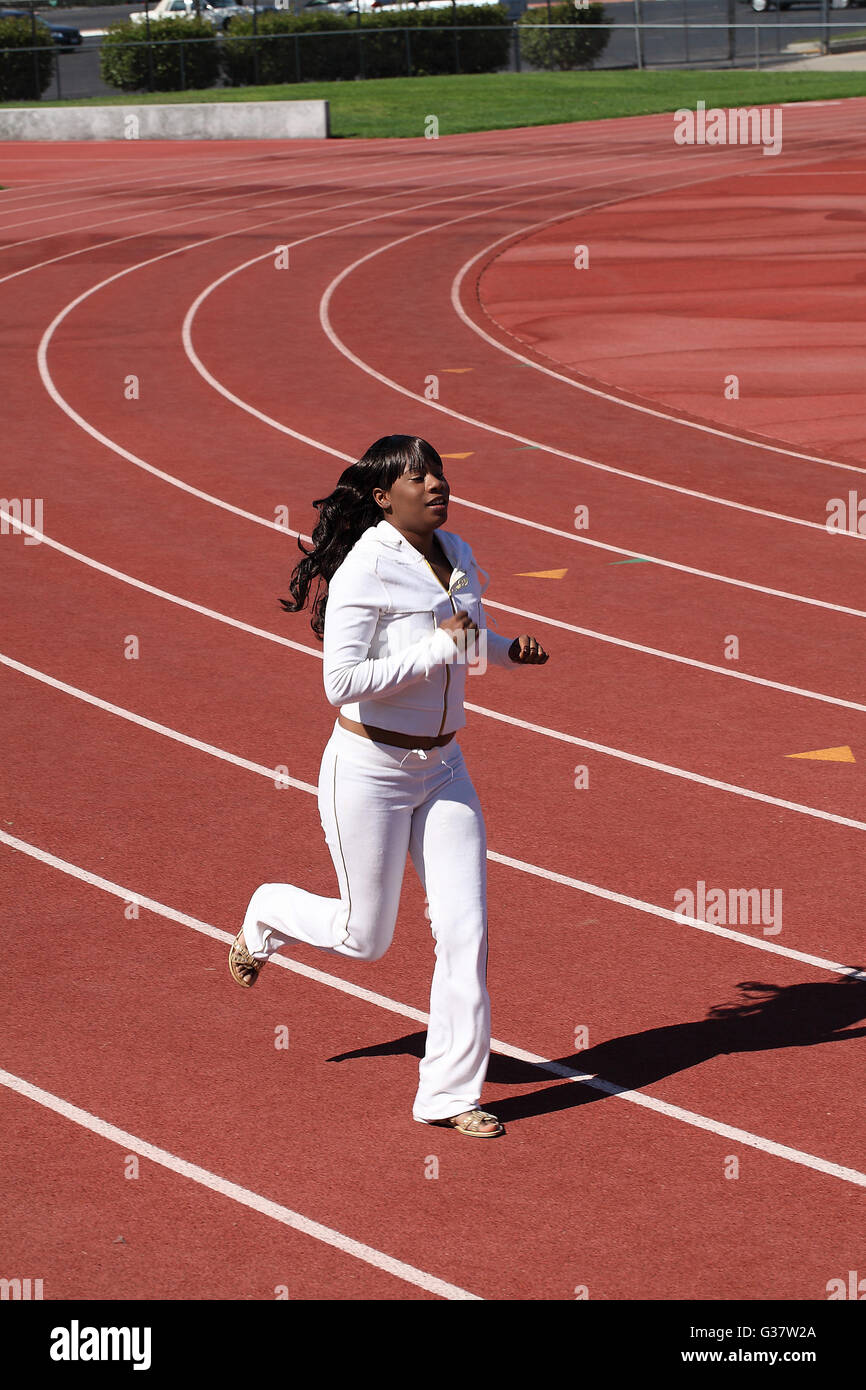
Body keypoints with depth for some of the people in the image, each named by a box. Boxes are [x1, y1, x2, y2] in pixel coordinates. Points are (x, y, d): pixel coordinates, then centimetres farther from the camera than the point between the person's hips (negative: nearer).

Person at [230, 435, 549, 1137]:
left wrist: (509, 650, 3)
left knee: (466, 928, -2)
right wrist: (439, 648, -27)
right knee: (365, 939, 7)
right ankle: (269, 912, 39)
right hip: (369, 770, -6)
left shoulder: (456, 554, 4)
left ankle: (451, 1094, 8)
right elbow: (343, 682, -27)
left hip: (442, 769, 6)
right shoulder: (365, 571, -20)